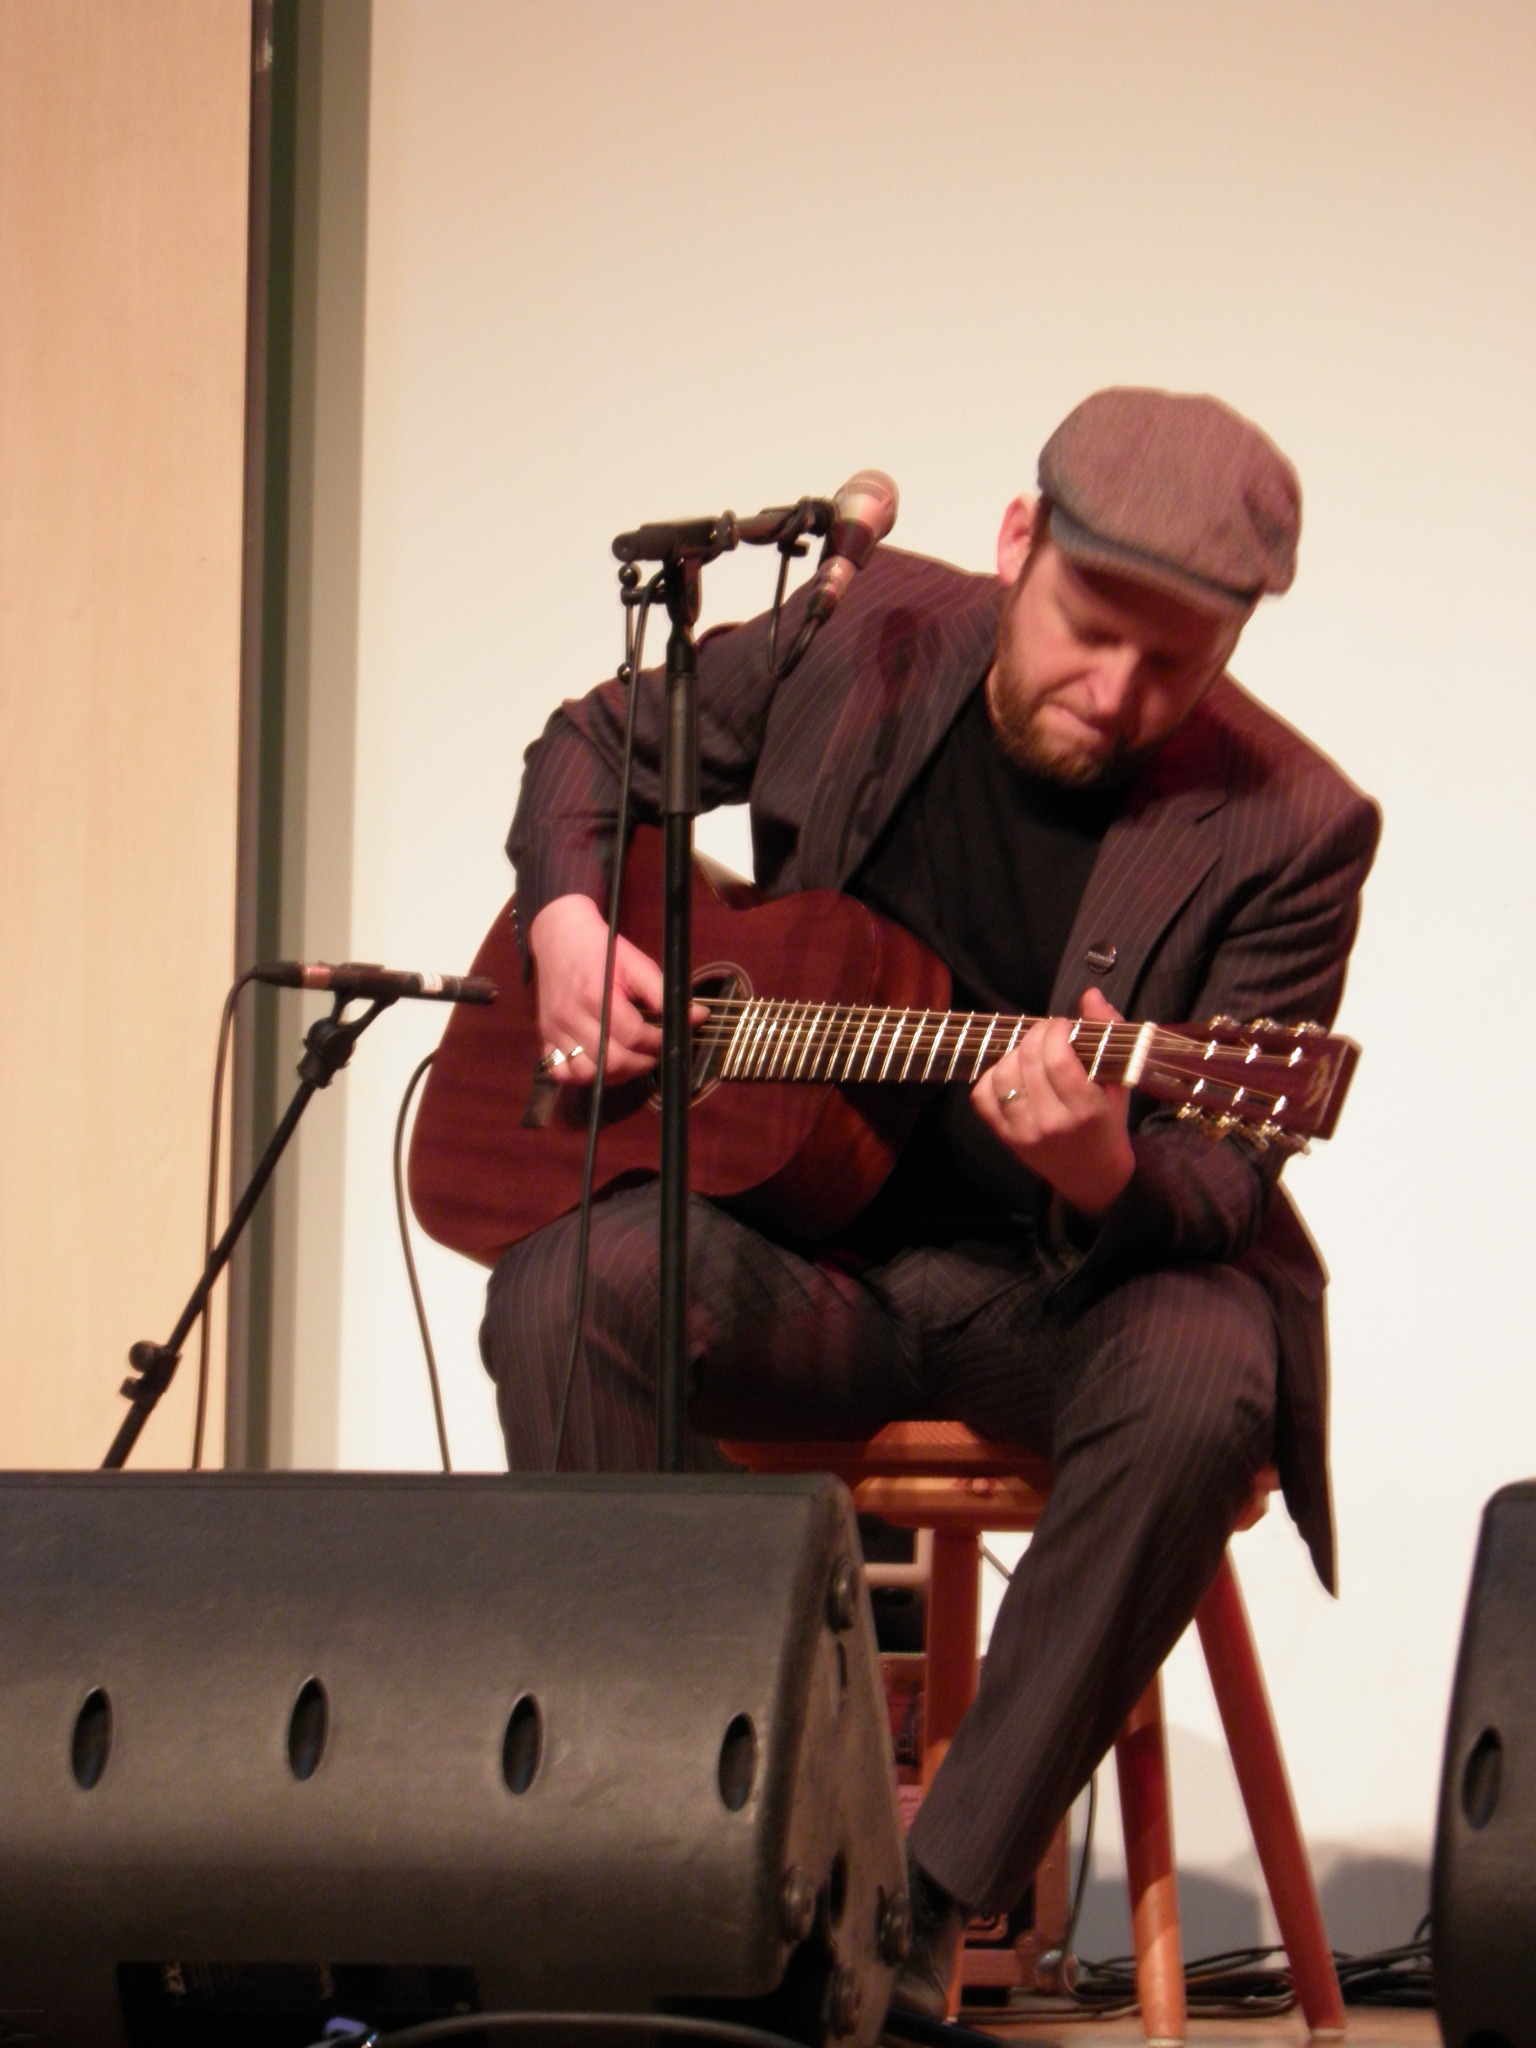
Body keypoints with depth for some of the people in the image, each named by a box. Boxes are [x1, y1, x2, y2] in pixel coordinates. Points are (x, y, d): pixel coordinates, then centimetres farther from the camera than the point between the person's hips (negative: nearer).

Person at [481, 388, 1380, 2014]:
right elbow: (599, 739, 15)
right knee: (562, 1292, -28)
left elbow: (1219, 1191, -14)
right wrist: (567, 918, -6)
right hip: (803, 1241, 2)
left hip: (1077, 1279, -2)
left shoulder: (1286, 830, -12)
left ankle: (926, 1913, -26)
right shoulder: (860, 643, -4)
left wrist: (1108, 1175, -38)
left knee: (1197, 1391, -37)